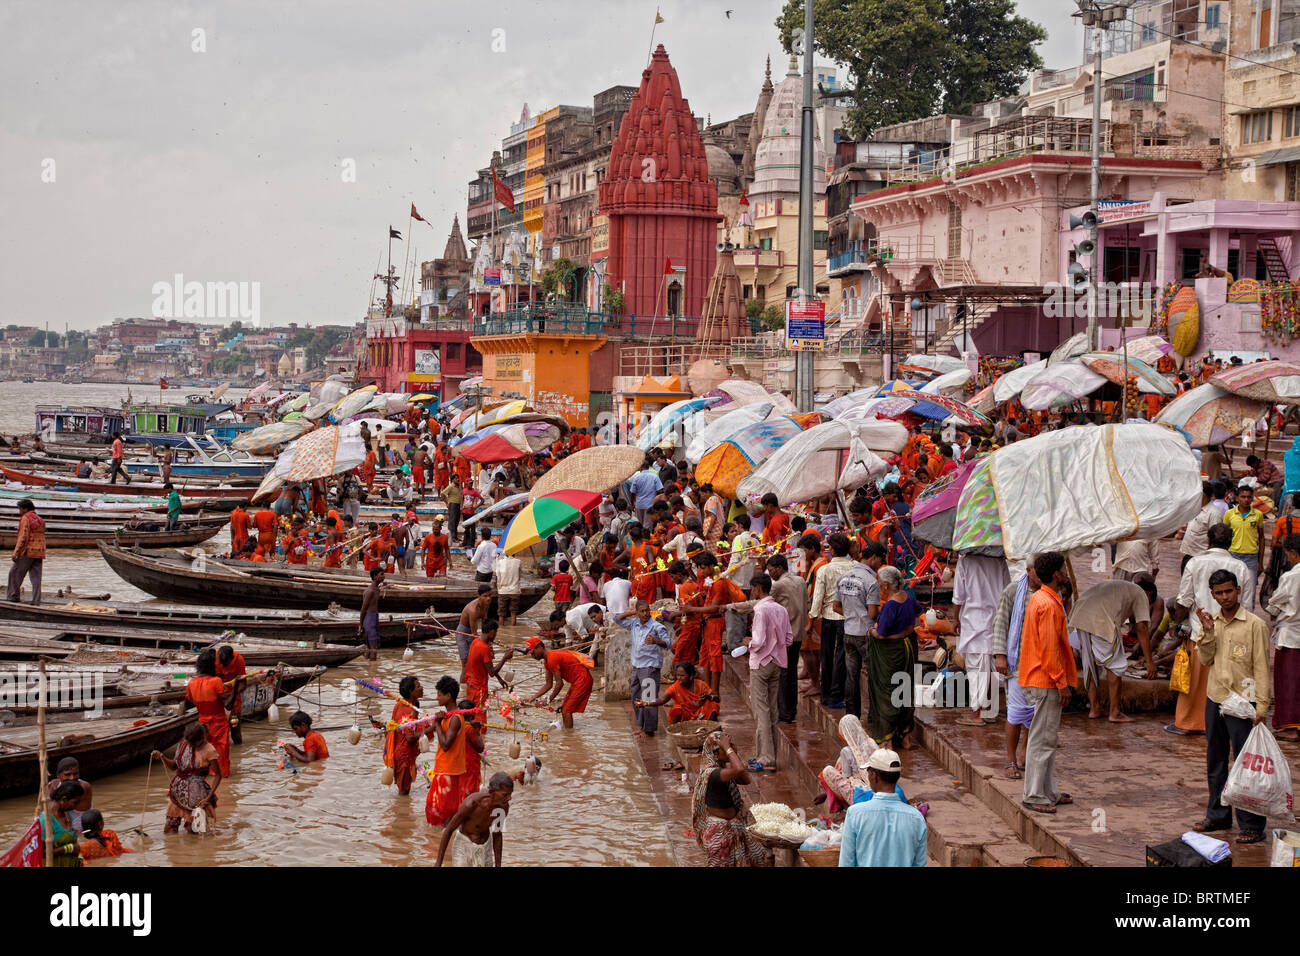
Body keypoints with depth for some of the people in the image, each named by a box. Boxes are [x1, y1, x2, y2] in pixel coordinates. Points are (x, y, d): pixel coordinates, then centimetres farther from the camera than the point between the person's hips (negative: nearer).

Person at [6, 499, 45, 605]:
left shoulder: (25, 519, -9)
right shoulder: (40, 520, 14)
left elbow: (23, 537, -16)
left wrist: (16, 552, -15)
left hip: (28, 551, -7)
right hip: (40, 552, 7)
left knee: (15, 573, 6)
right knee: (36, 577, 4)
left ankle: (13, 597, 6)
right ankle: (36, 601, -2)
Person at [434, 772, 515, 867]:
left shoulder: (504, 806, -15)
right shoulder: (471, 803, -31)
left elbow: (497, 835, 1)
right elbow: (449, 830, -19)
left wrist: (498, 866, 4)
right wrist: (438, 863, -16)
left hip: (485, 848, 5)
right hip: (464, 846, -5)